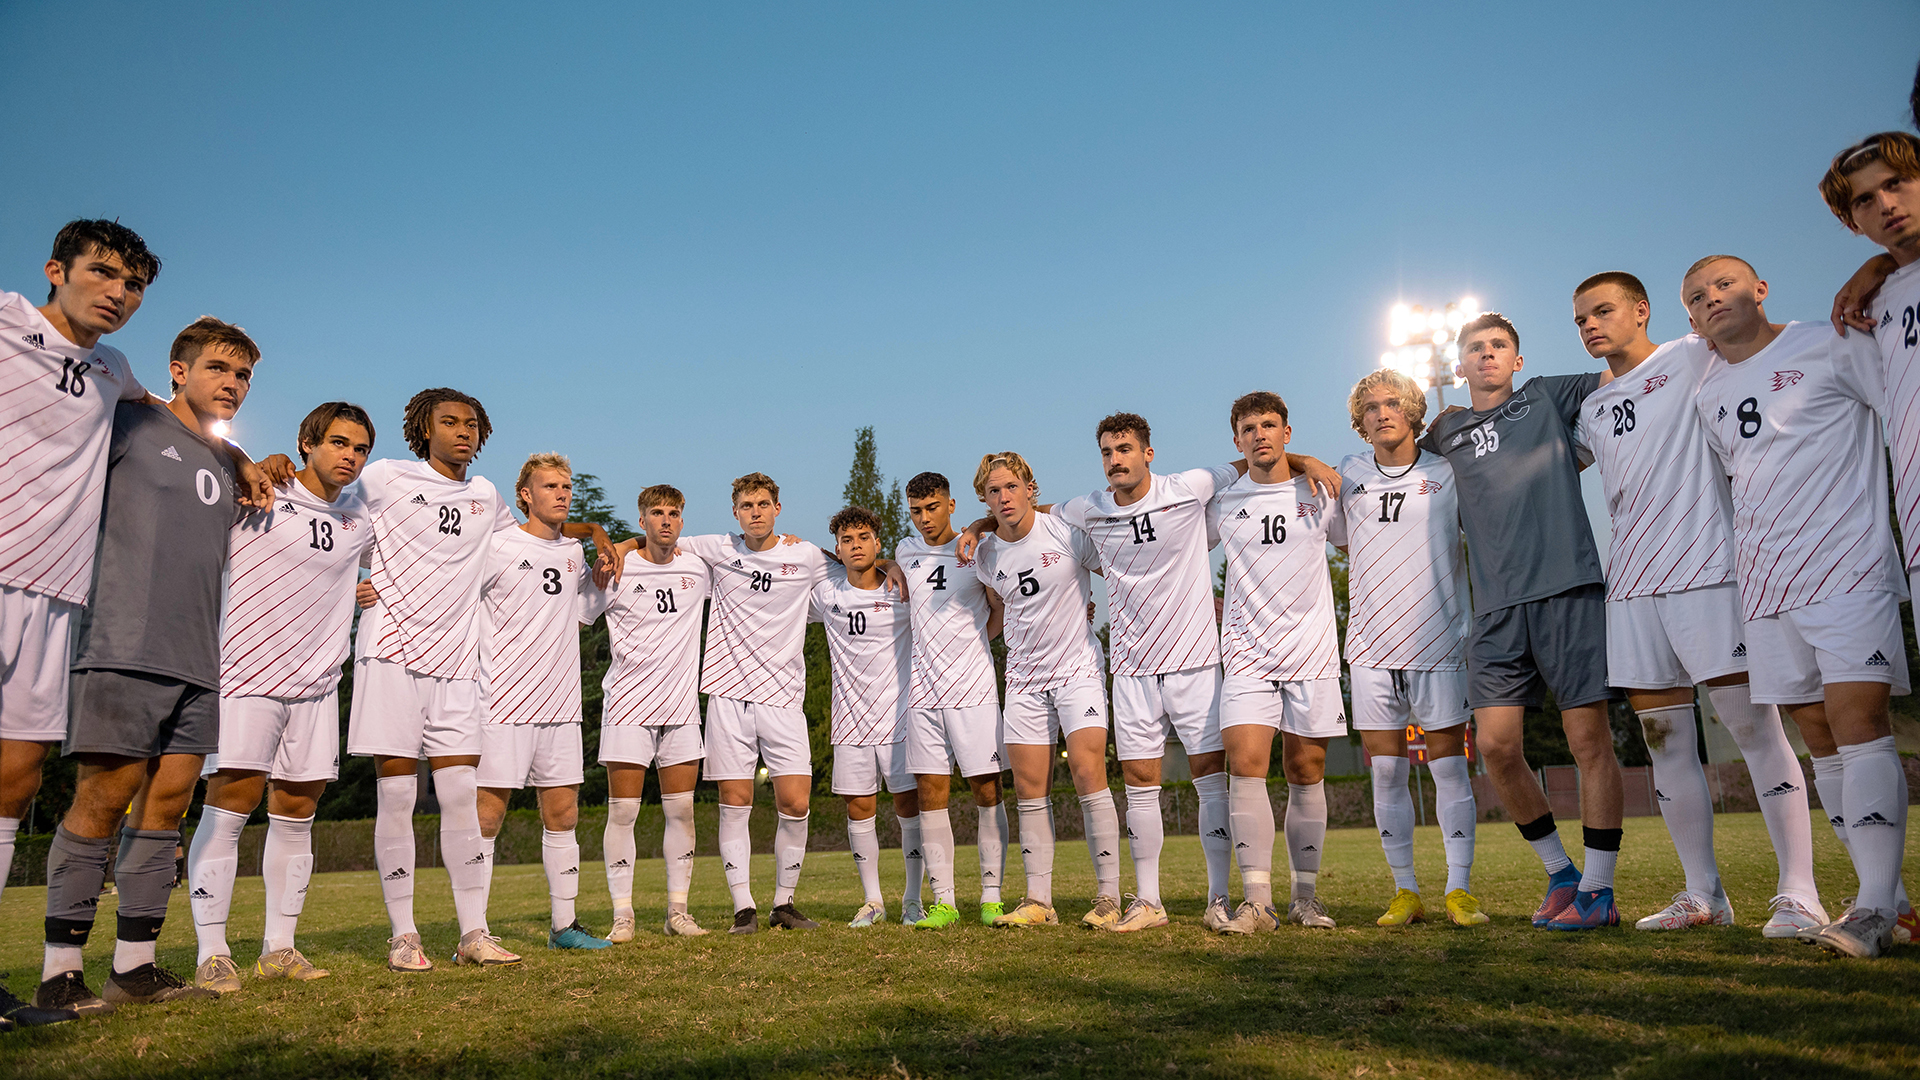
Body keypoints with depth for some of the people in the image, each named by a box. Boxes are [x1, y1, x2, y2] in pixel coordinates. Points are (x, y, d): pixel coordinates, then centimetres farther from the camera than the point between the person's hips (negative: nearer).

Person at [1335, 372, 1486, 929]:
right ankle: (1405, 891, 14)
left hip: (1438, 641, -1)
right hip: (1370, 646, 2)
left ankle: (1459, 890, 10)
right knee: (1386, 771, 4)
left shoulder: (1447, 472, 3)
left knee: (1449, 767, 1)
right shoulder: (1349, 474, 6)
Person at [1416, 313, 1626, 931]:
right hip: (1496, 605, 3)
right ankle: (1560, 873, 17)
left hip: (1567, 586, -3)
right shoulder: (1446, 433, 19)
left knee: (1588, 739, -2)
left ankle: (1597, 890, 8)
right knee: (1496, 746, -2)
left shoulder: (1547, 397, 14)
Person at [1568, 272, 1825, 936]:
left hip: (1706, 569, -6)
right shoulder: (1592, 408, 20)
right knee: (1663, 738, 6)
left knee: (1753, 725, -7)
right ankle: (1703, 895, 14)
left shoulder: (1693, 358, 5)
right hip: (1631, 583, 6)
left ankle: (1799, 894, -1)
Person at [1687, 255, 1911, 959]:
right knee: (1819, 739, 5)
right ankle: (1881, 896, 13)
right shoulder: (1708, 395, 16)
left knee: (1857, 724, -16)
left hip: (1849, 564, -5)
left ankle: (1874, 908, -16)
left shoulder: (1832, 346, 1)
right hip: (1766, 583, 6)